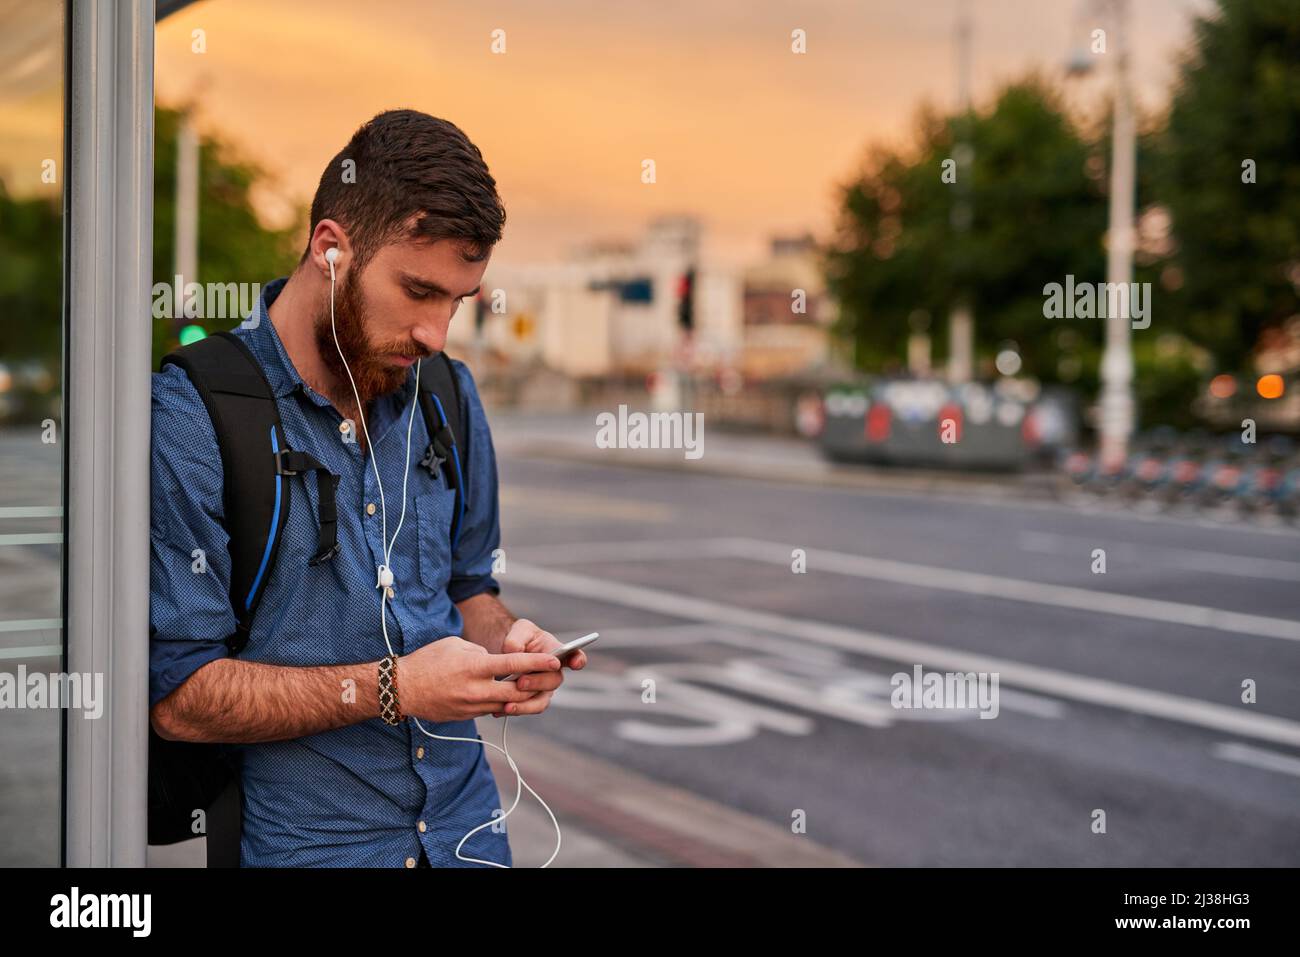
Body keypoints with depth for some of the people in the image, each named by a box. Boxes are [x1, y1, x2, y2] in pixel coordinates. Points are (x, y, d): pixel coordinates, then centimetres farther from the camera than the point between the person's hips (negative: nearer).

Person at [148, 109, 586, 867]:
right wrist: (390, 688, -22)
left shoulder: (447, 396, 4)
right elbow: (179, 694, -17)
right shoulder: (192, 418, -16)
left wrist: (505, 641, -7)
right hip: (307, 841, -5)